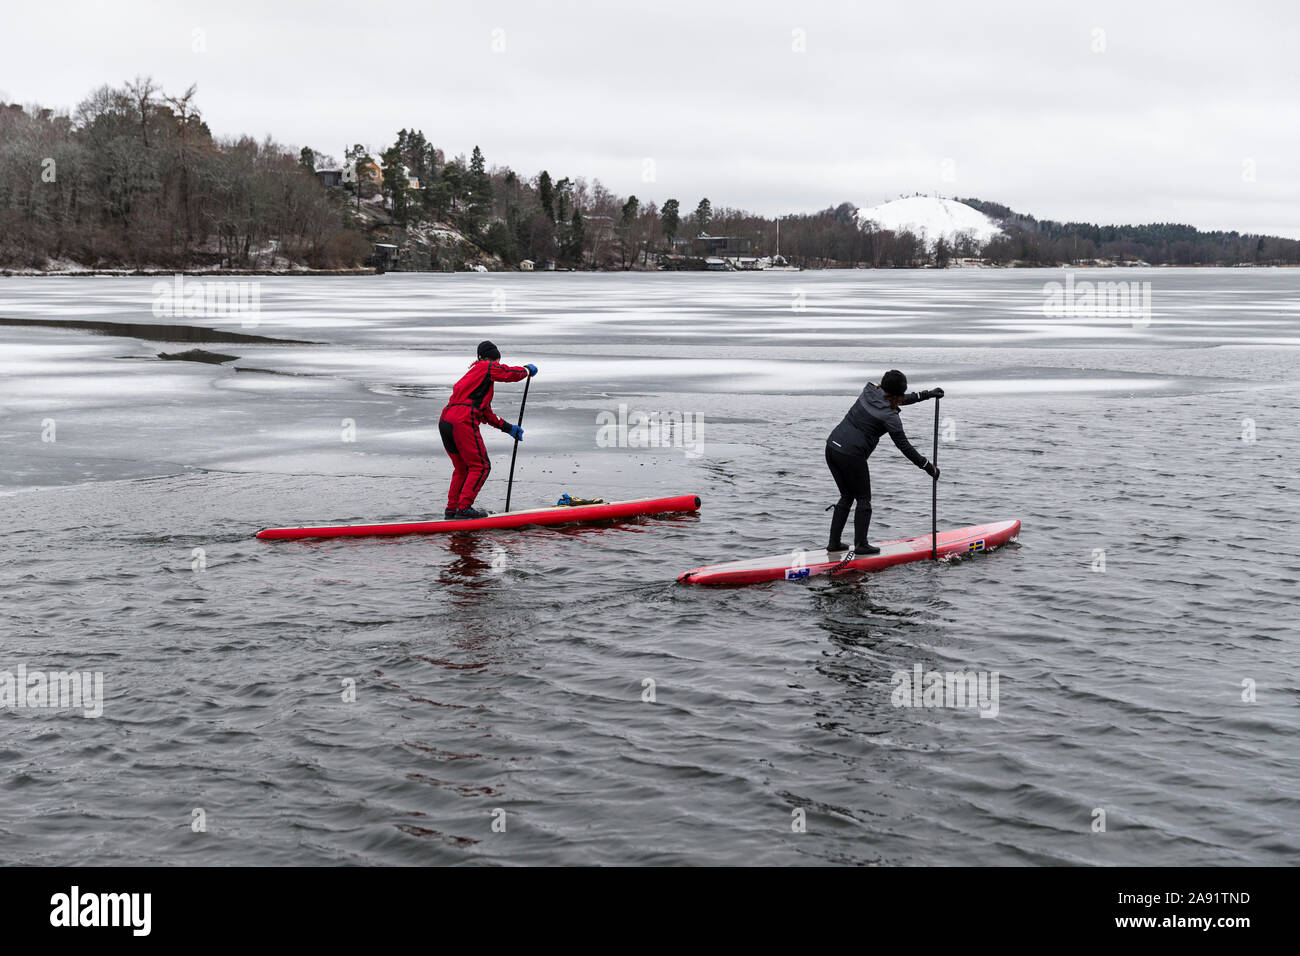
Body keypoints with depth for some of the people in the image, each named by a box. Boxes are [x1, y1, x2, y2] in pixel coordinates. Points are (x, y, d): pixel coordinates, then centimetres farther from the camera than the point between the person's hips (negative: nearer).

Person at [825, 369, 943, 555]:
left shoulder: (869, 391, 7)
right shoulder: (889, 416, -13)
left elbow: (899, 400, 25)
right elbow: (904, 447, -7)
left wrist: (926, 394, 30)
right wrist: (928, 467, 3)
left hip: (832, 447, 7)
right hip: (851, 455, -7)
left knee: (847, 496, 18)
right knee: (863, 499, 8)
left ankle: (834, 543, 18)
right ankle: (860, 545, 8)